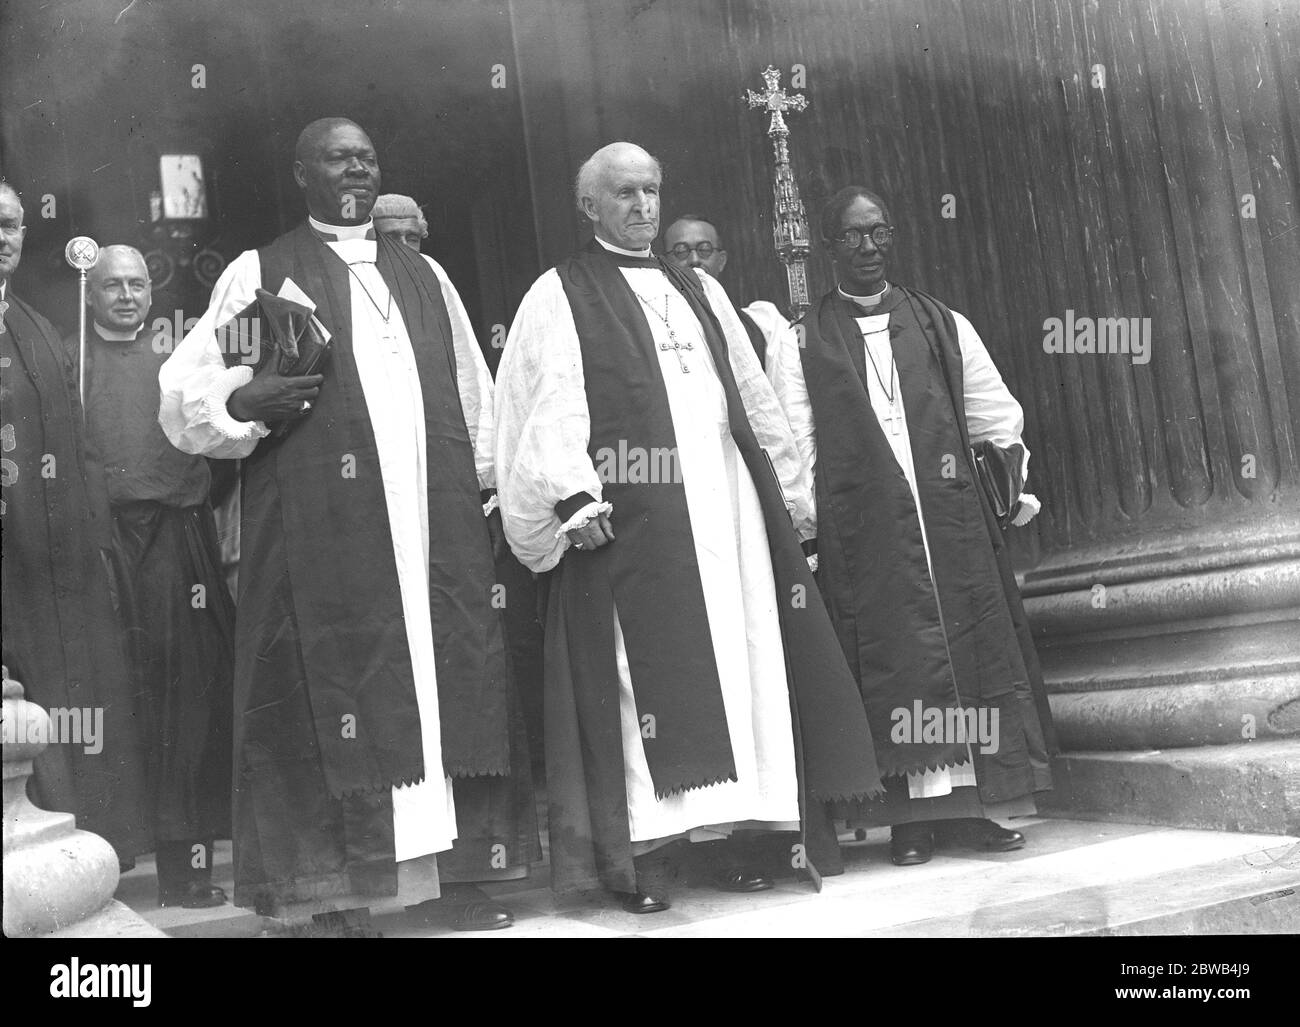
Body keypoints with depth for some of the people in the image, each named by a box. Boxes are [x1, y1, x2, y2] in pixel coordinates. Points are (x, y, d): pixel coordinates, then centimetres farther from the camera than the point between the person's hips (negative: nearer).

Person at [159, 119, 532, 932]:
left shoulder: (424, 275, 20)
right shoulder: (260, 273, 8)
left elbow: (472, 391, 21)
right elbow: (187, 389, 4)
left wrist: (491, 484, 13)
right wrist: (245, 402, -17)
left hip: (436, 522, 4)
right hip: (320, 526, -4)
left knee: (446, 688, 3)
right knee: (333, 692, -4)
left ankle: (456, 861, 12)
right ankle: (340, 888, 4)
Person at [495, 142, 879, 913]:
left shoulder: (701, 292, 21)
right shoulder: (561, 296, 4)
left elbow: (753, 396, 23)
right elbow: (549, 406, -7)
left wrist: (791, 489, 20)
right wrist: (573, 495, -20)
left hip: (725, 507, 6)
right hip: (632, 516, -6)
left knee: (733, 665, 5)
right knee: (647, 670, -7)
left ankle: (718, 830, 14)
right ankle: (644, 848, 0)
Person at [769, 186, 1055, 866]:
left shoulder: (943, 326, 14)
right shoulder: (802, 343, 7)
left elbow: (995, 415, 14)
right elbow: (794, 443, 1)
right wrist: (802, 515, -8)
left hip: (949, 516, 3)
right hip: (863, 529, -2)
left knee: (969, 645, 0)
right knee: (894, 657, -3)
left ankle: (966, 804, 9)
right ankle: (913, 813, 3)